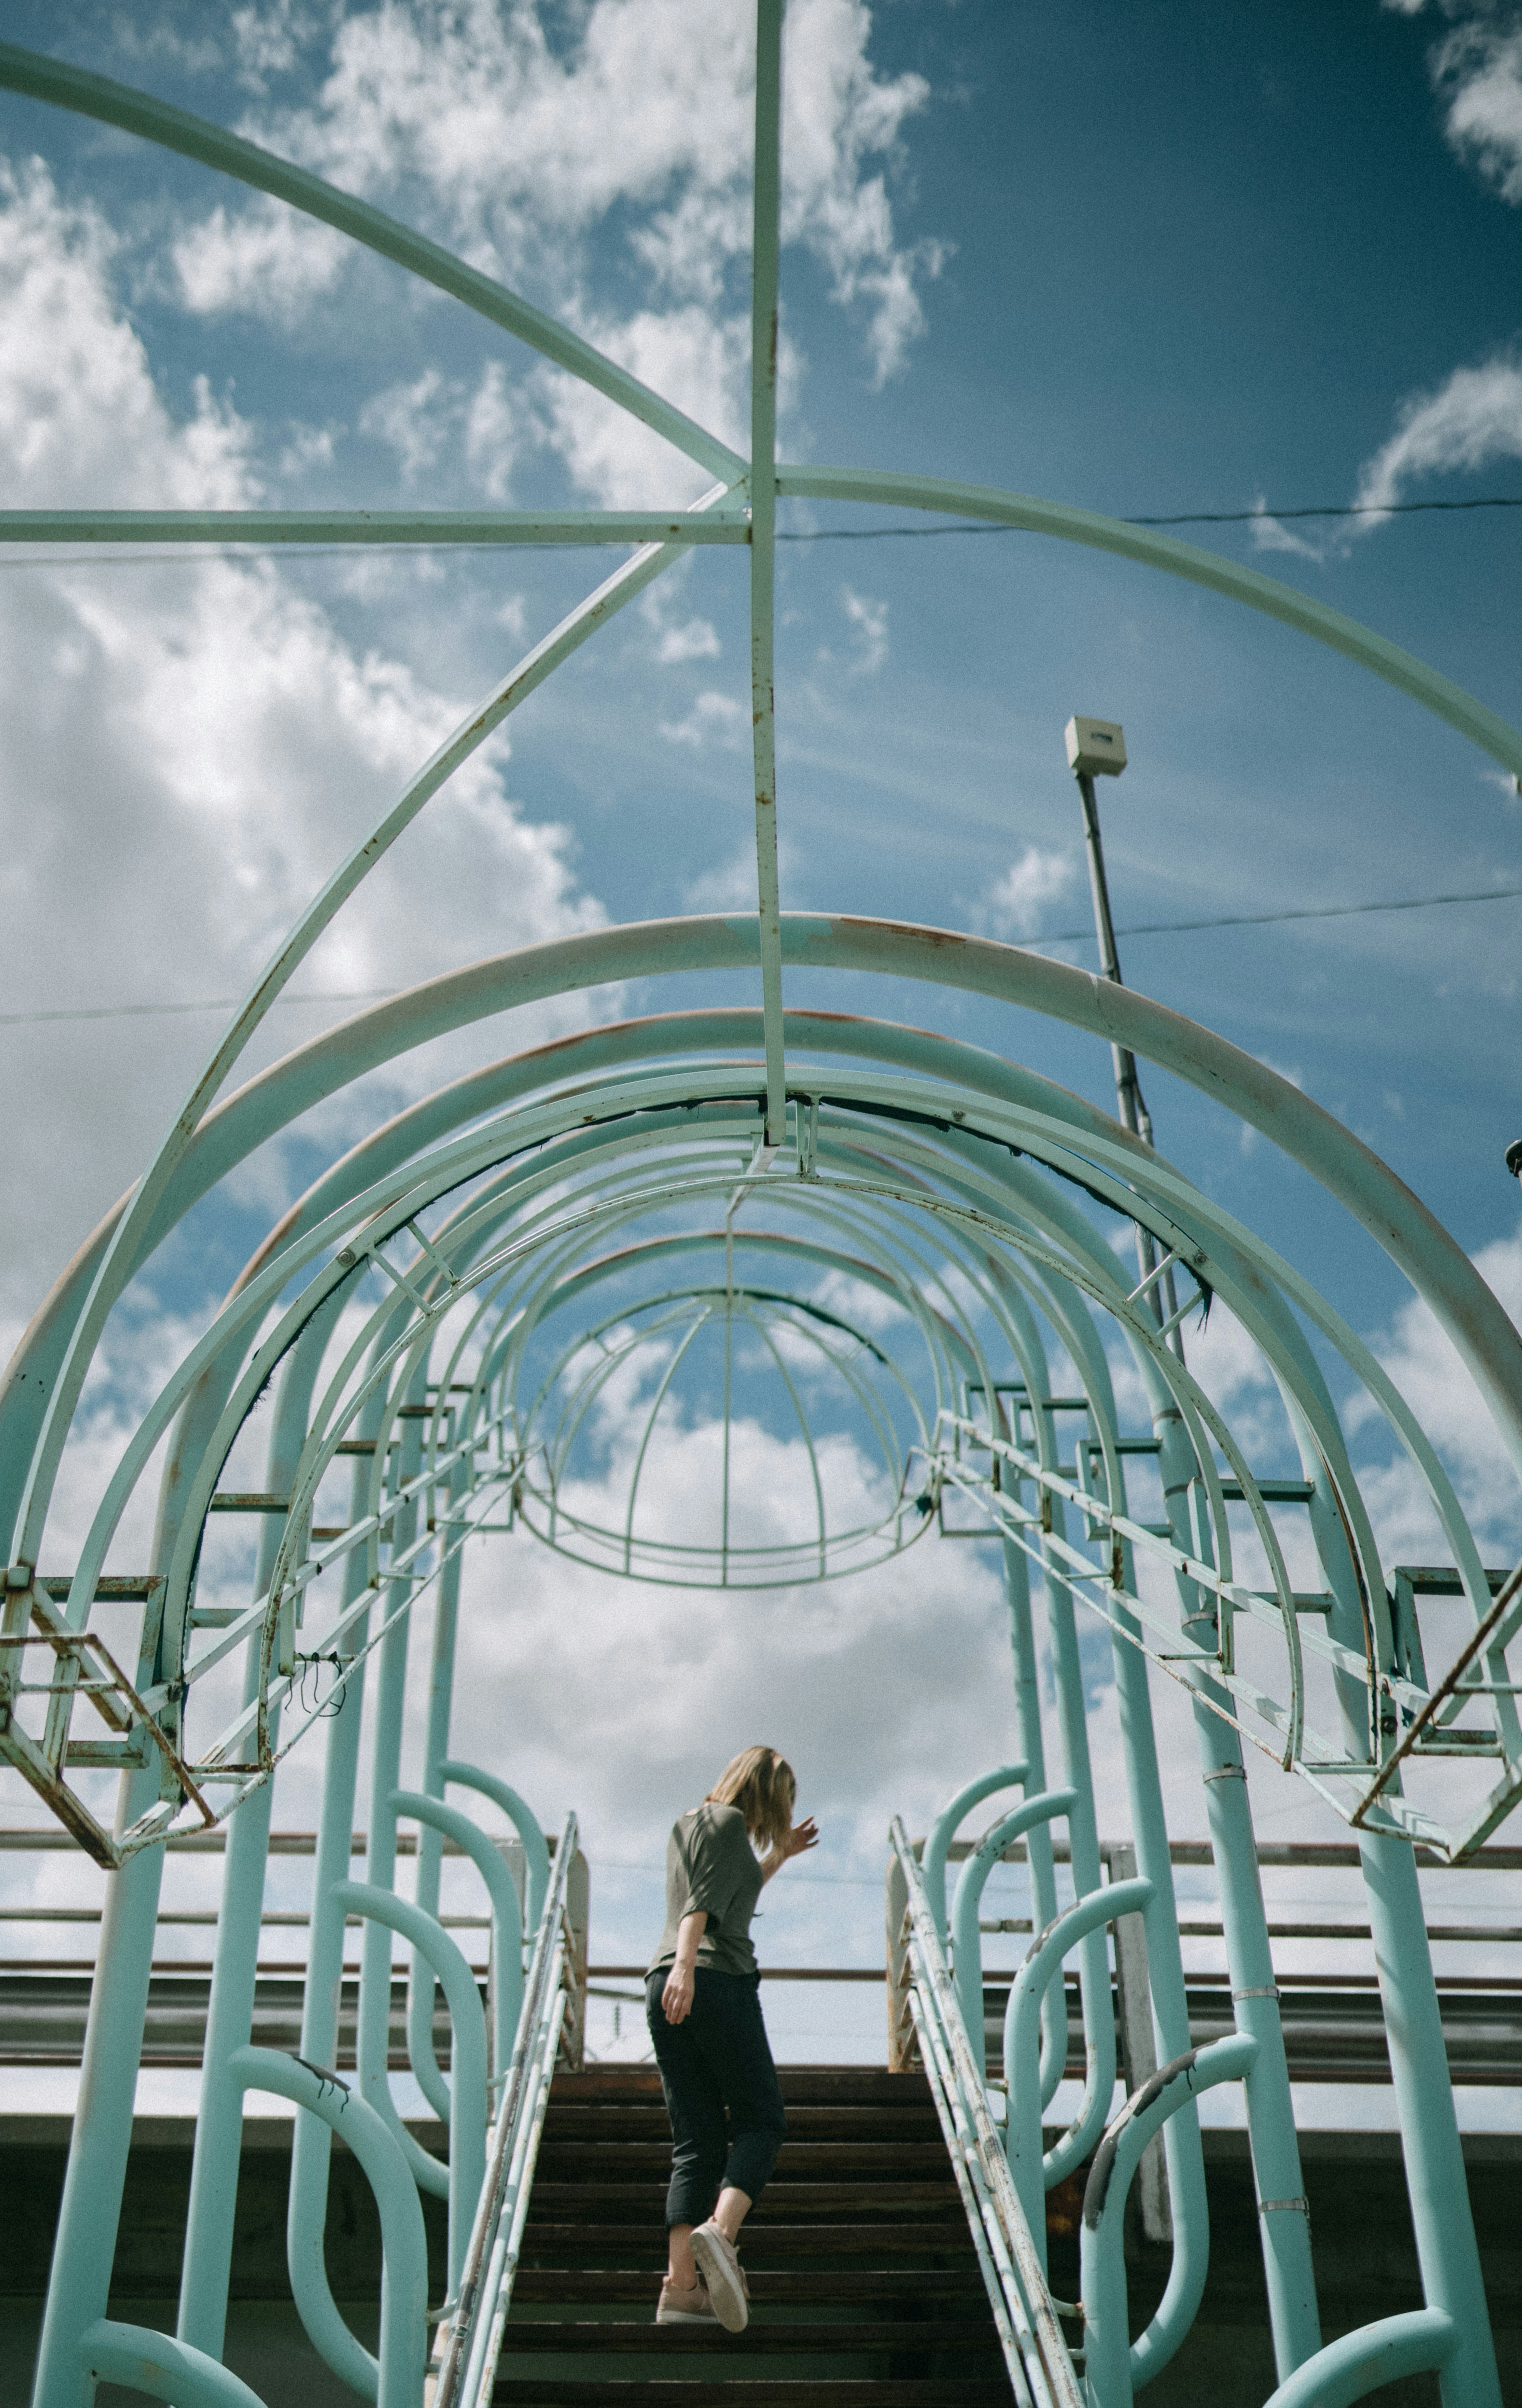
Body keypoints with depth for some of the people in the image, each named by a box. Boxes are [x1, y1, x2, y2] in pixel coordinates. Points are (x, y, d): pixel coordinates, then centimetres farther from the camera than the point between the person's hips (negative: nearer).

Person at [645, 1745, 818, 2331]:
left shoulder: (686, 1823, 26)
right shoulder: (727, 1820, 1)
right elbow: (704, 1901, -15)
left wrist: (779, 1855, 39)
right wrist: (685, 1964, -26)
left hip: (667, 1990, 8)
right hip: (718, 1981, -8)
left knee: (696, 2141, 3)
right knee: (760, 2121, -1)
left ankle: (680, 2284, -8)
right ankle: (719, 2231, -24)